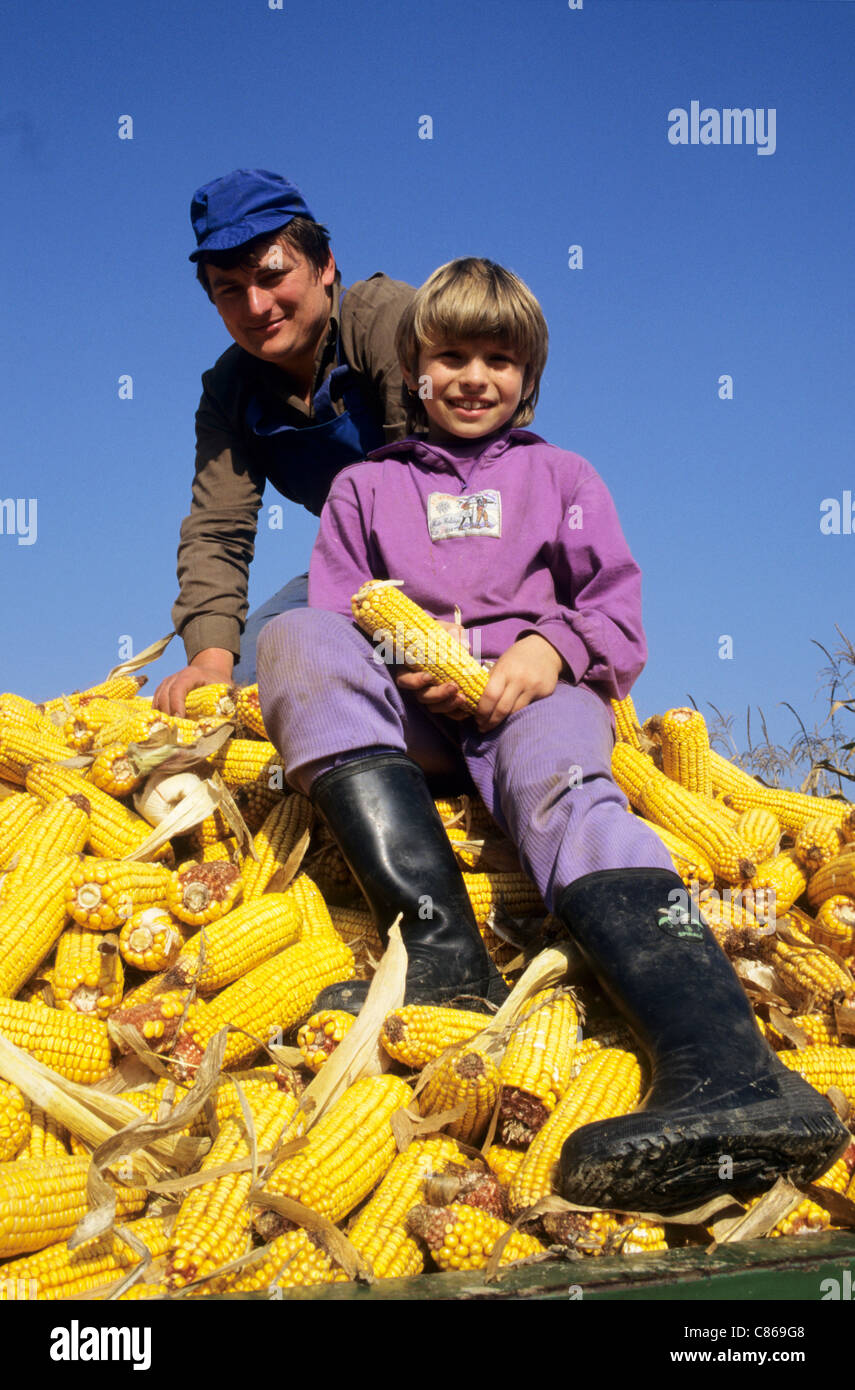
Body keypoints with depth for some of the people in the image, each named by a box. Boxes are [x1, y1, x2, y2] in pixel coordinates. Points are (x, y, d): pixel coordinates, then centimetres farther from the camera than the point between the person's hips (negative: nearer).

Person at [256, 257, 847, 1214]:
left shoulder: (562, 477, 26)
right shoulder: (366, 487, 27)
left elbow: (619, 616, 14)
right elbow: (335, 621, 14)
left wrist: (550, 648, -10)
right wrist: (402, 662, -9)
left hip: (533, 689, -1)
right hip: (405, 706, 1)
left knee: (563, 786, -38)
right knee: (294, 636, -31)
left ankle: (728, 1069, -64)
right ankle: (440, 942, -47)